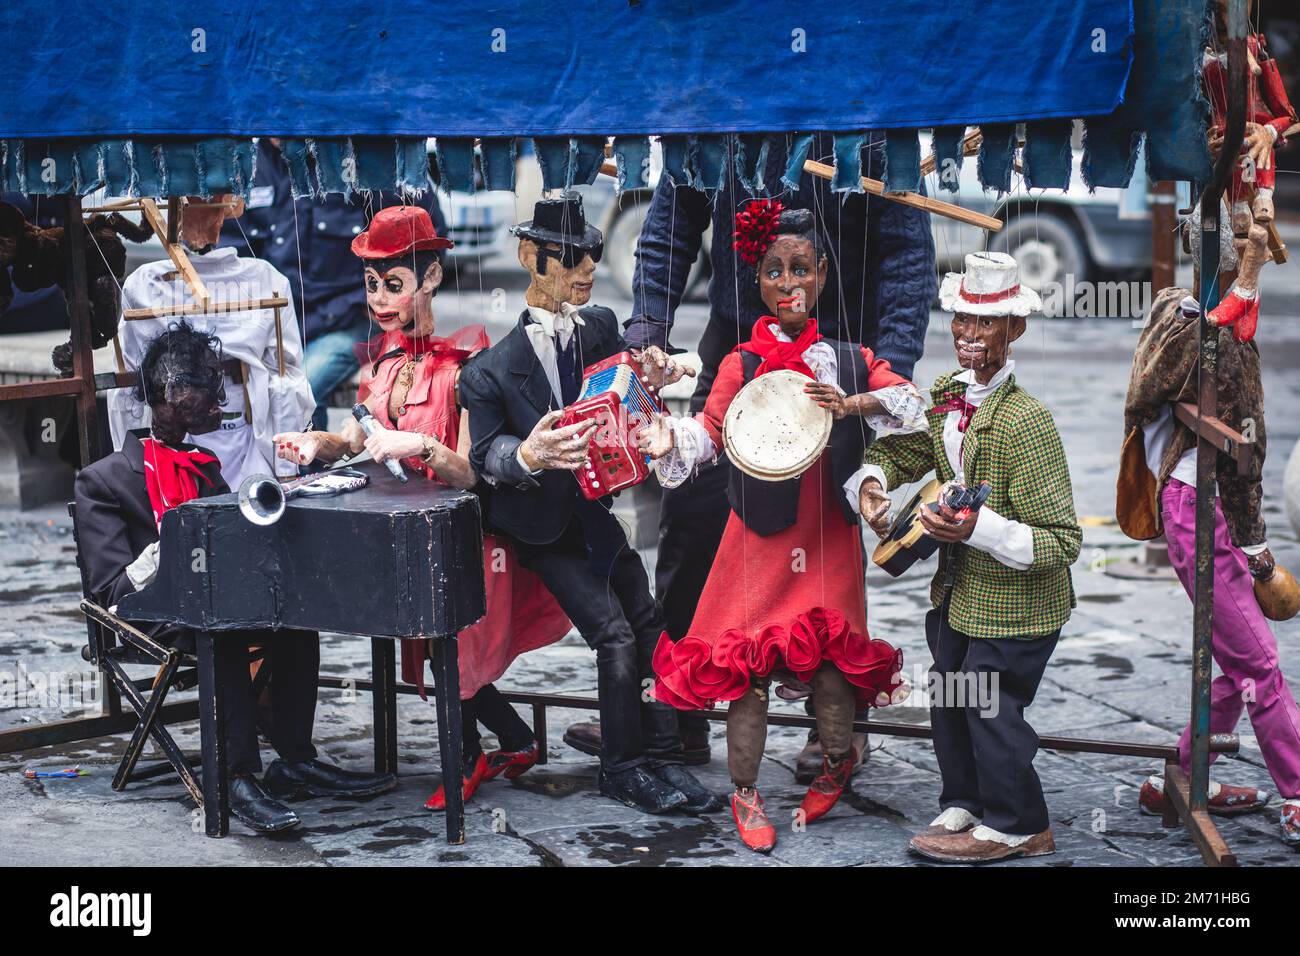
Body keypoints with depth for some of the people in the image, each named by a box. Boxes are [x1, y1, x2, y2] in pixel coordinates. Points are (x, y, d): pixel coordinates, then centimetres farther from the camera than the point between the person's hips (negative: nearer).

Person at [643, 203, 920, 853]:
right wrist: (668, 441, -27)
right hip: (760, 537, -1)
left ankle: (838, 757, 29)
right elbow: (707, 431, -6)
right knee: (748, 660, 0)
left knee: (827, 659, -1)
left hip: (829, 537, 1)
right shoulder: (742, 364, 2)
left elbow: (913, 402, -7)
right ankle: (745, 792, 15)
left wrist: (851, 404, -23)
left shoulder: (851, 360, 6)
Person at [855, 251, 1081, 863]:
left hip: (1016, 603, -8)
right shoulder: (945, 394, -2)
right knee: (948, 699, 19)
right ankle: (964, 806, 41)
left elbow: (1062, 540, -26)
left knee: (989, 707, 5)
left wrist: (979, 529, -37)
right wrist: (872, 484, -9)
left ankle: (1016, 826, 26)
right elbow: (897, 450, 13)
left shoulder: (1027, 422, -26)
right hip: (958, 592, 8)